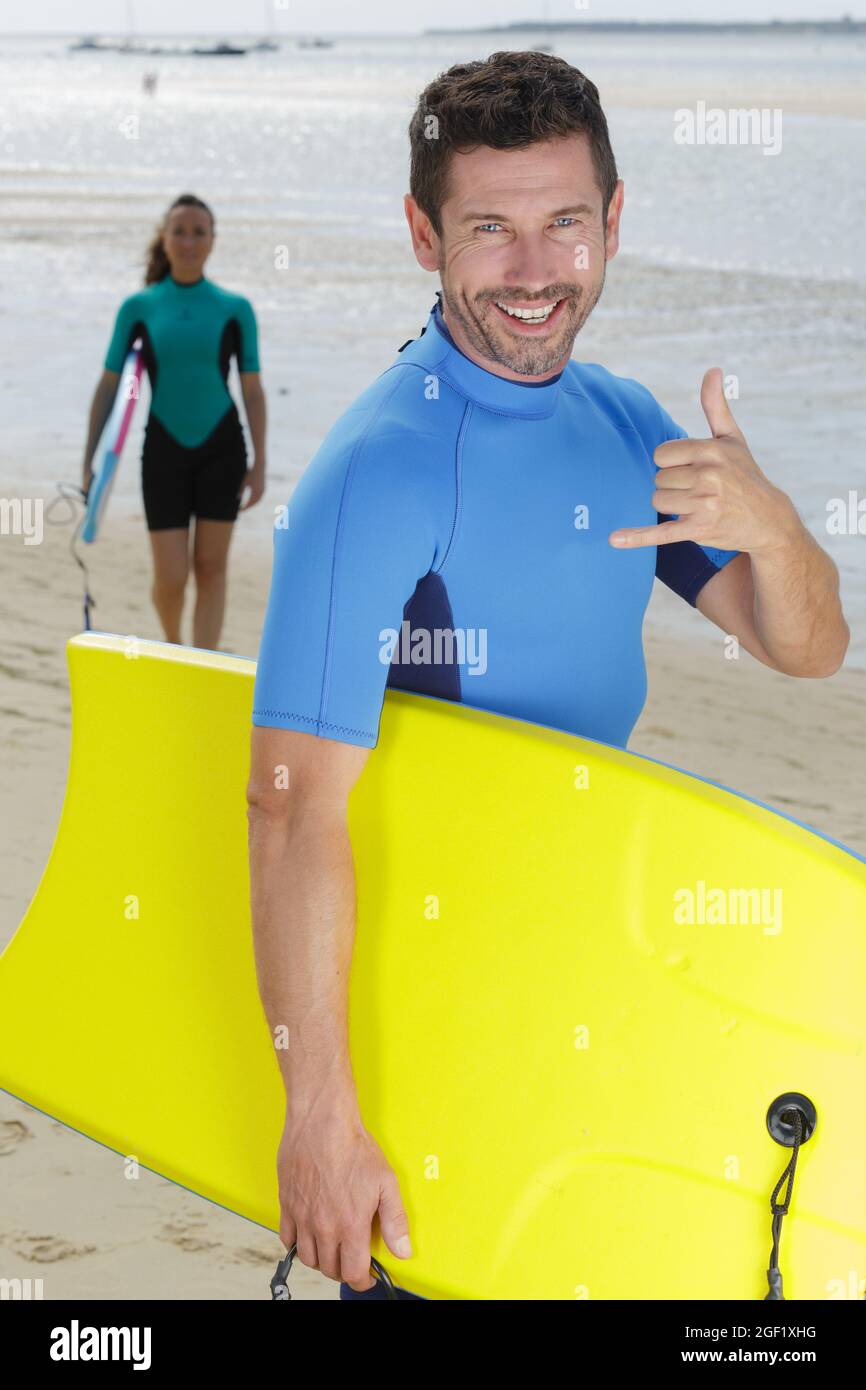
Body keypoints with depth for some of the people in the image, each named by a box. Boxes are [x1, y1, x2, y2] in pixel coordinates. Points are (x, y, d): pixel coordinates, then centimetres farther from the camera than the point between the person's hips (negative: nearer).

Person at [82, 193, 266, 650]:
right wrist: (88, 462, 1)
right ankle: (172, 647, 29)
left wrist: (259, 462, 0)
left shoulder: (234, 308, -1)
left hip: (221, 446, 0)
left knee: (211, 567, 2)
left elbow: (252, 390, 3)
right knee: (171, 576, -3)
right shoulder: (138, 307, -1)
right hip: (164, 450, 0)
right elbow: (108, 385, 3)